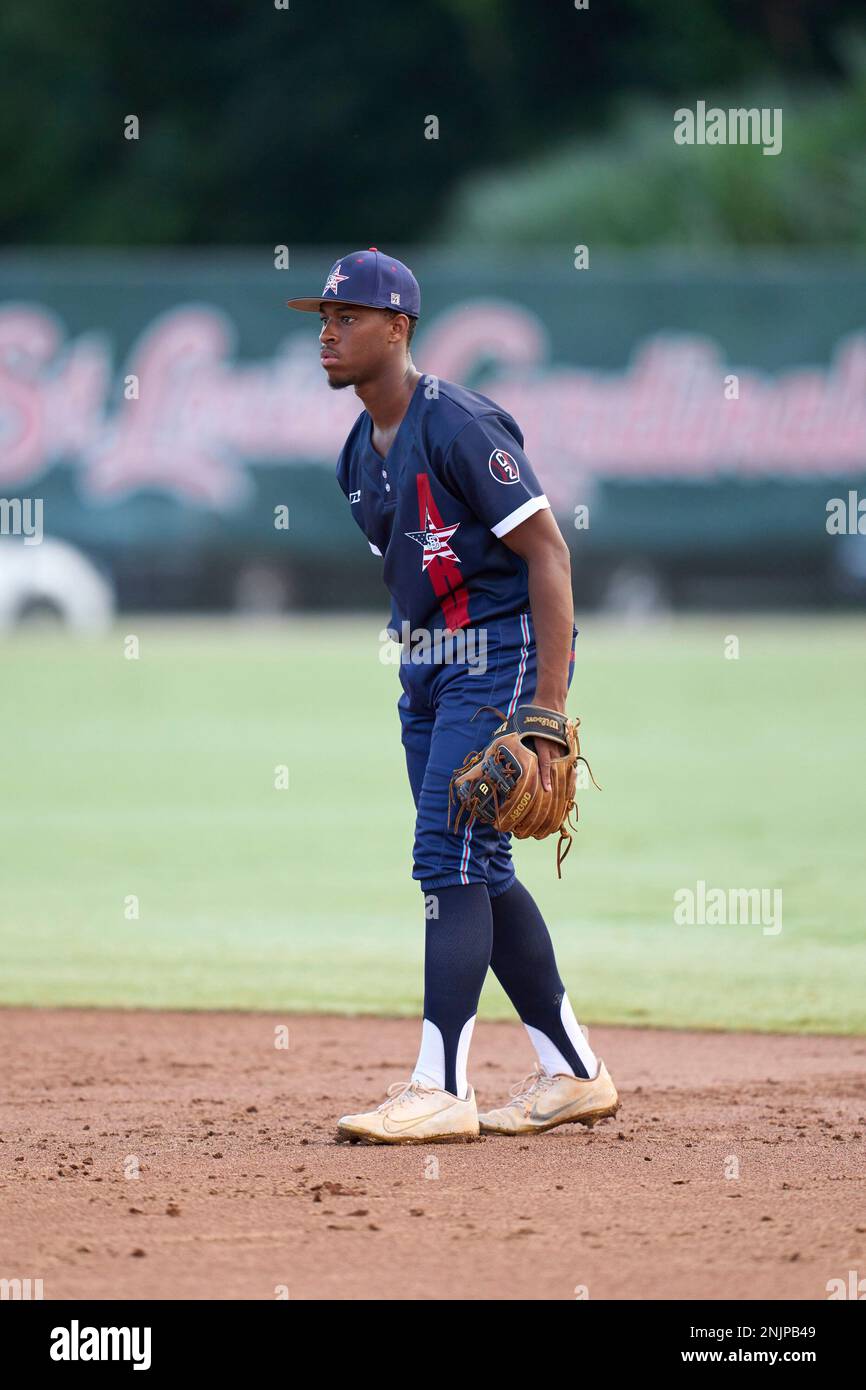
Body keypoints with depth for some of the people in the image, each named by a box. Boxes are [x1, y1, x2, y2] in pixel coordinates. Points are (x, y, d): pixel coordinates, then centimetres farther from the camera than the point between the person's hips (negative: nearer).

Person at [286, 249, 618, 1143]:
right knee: (477, 871, 10)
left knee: (451, 859, -15)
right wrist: (422, 693, 14)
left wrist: (548, 708, -24)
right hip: (428, 666, 10)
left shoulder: (457, 426, -17)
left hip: (500, 652, -10)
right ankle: (573, 1075, 19)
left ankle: (441, 1092, -16)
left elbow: (547, 552, -19)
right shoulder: (361, 454, 11)